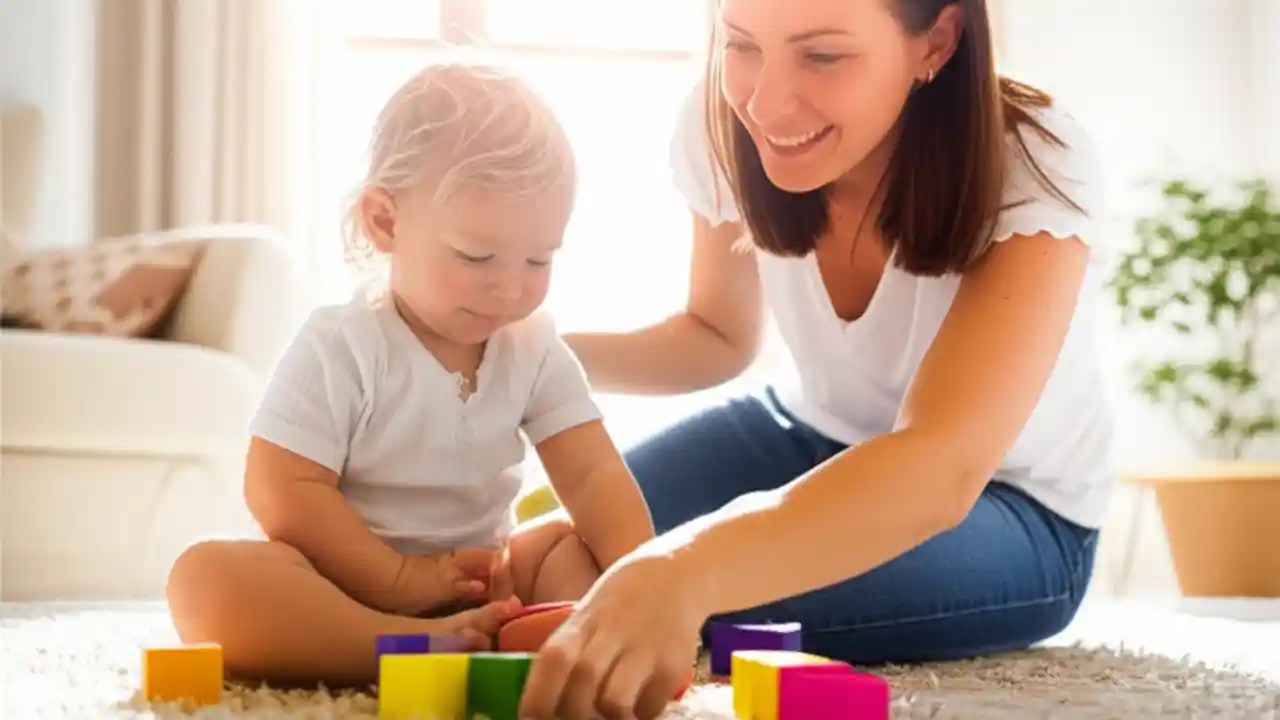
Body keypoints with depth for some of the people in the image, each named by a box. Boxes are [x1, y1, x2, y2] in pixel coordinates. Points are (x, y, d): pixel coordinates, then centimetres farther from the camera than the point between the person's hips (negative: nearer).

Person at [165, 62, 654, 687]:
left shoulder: (535, 350, 1)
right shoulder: (339, 348, -12)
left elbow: (595, 476, -8)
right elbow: (284, 493, -17)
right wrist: (402, 580, -24)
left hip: (478, 586, 5)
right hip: (350, 585, -4)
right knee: (206, 578, -31)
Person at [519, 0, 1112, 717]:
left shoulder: (1037, 171, -33)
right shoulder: (720, 131, -18)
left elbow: (942, 467, -48)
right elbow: (718, 337, 2)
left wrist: (682, 572, -66)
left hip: (1016, 506, -4)